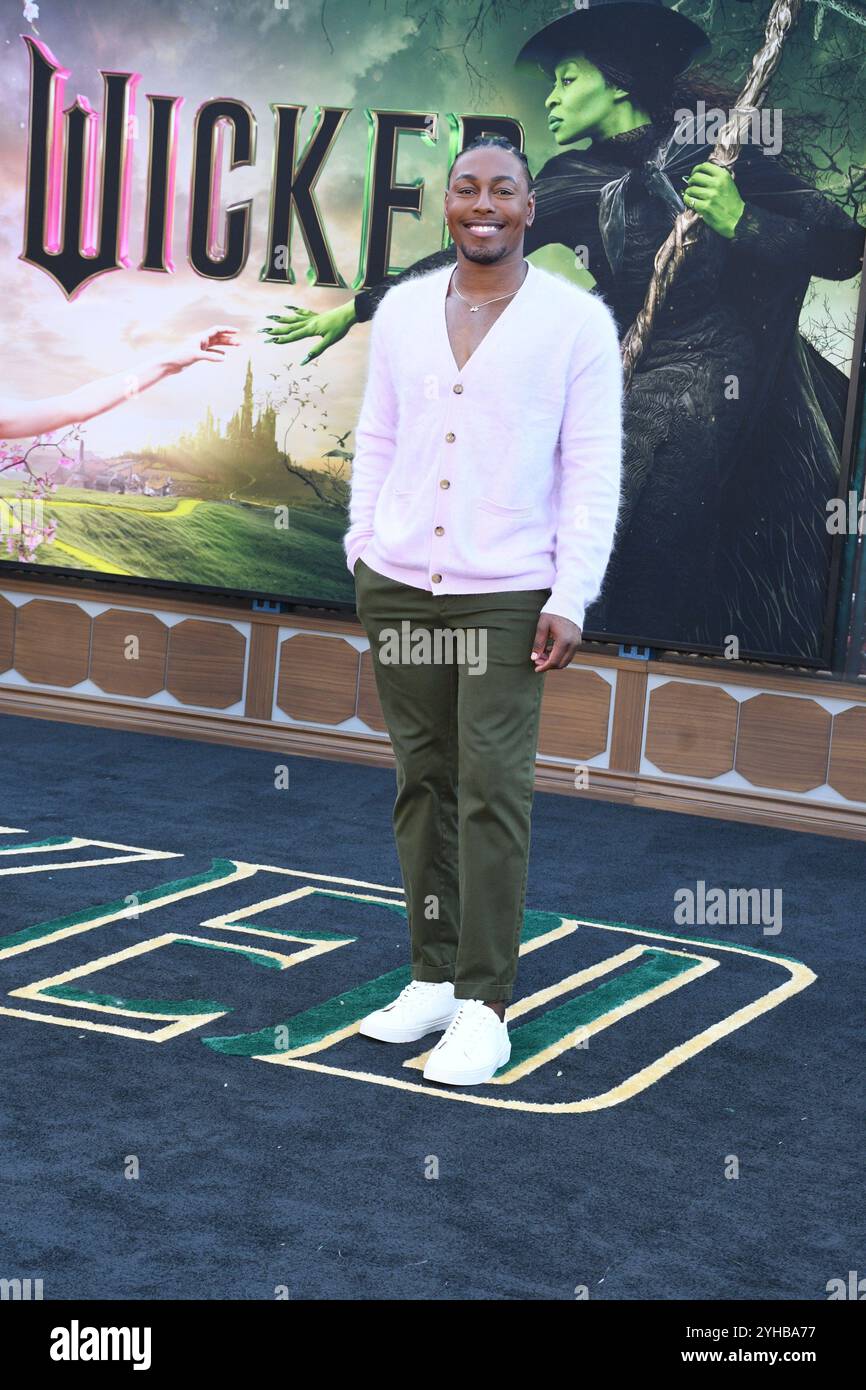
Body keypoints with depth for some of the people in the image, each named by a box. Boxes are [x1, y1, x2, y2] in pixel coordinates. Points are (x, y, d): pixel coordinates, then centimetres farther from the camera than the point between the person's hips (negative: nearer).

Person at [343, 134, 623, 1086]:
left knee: (493, 791, -6)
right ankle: (432, 978, 18)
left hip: (505, 594, -4)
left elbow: (594, 469, -5)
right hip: (397, 582, 4)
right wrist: (362, 550, 10)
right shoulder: (403, 310, 8)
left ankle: (484, 1007, 0)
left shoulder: (577, 320, -3)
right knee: (422, 782, 8)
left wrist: (571, 598, -10)